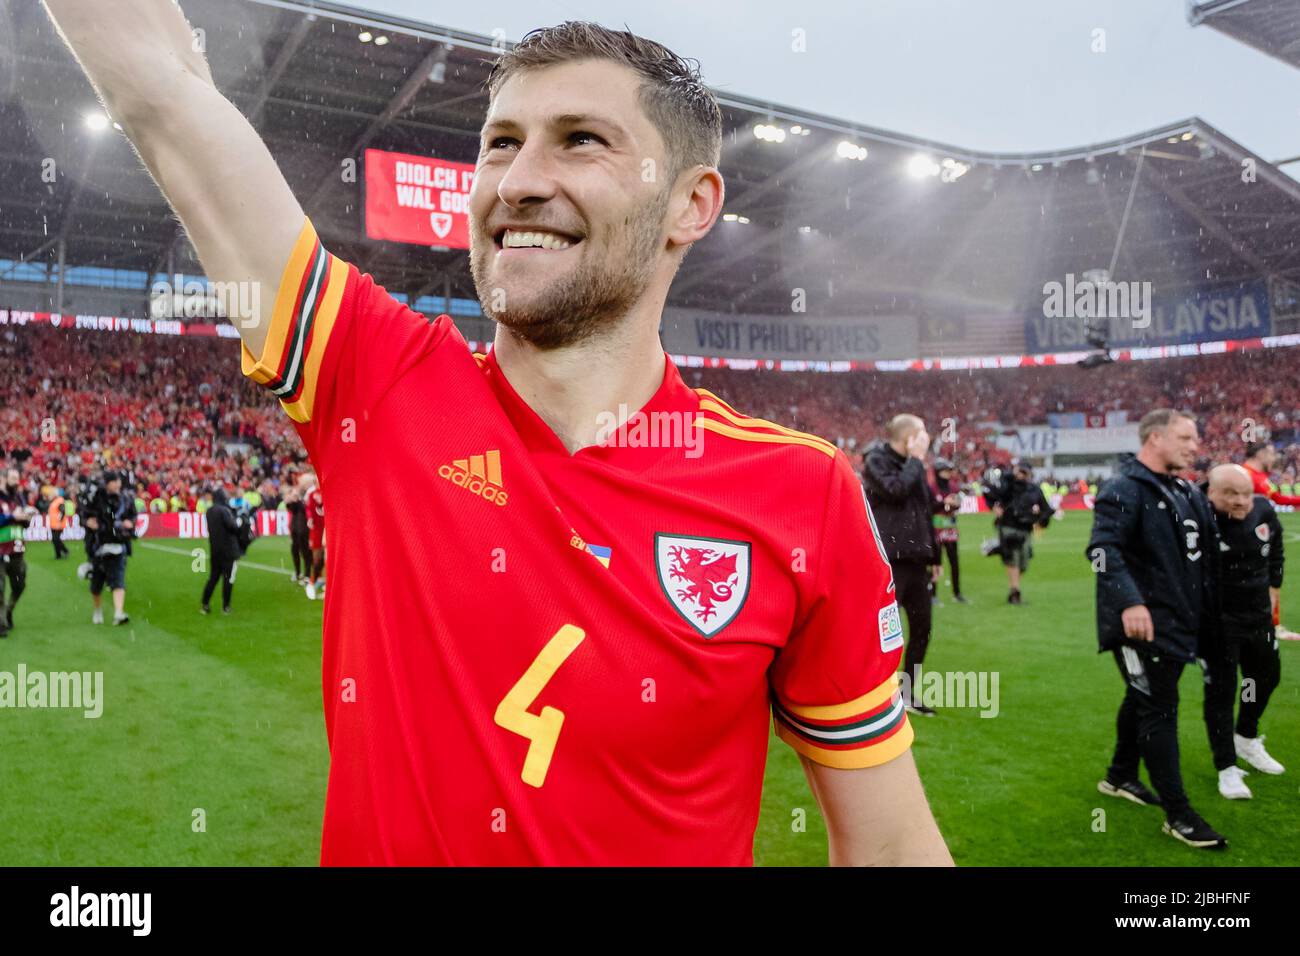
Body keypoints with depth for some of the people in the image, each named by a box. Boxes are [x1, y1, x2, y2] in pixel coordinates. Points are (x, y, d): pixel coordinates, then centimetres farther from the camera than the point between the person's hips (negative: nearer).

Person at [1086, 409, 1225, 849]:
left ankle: (1120, 776, 37)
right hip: (1142, 624, -9)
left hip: (1178, 622, 9)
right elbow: (1103, 548, -27)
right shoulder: (1125, 488, -15)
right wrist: (1129, 602, -38)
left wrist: (1204, 613, 21)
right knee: (1160, 710, -4)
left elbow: (1204, 555, 24)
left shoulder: (1187, 493, 14)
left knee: (1144, 699, 20)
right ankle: (1178, 814, 5)